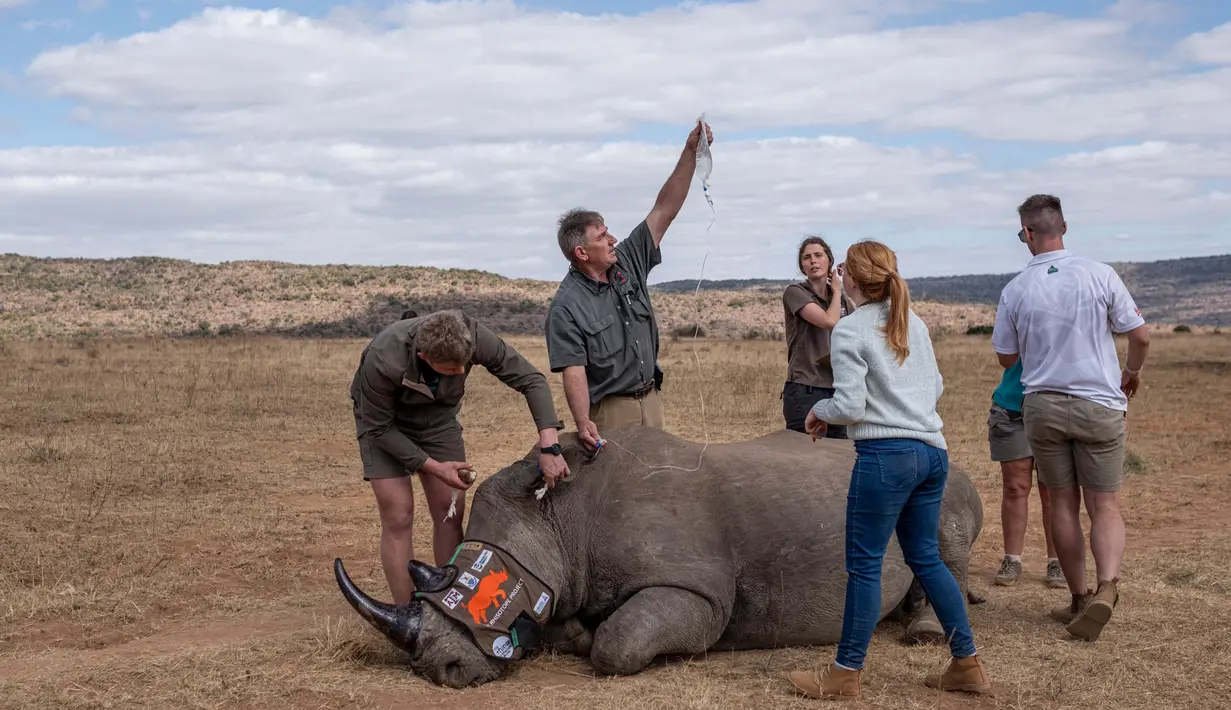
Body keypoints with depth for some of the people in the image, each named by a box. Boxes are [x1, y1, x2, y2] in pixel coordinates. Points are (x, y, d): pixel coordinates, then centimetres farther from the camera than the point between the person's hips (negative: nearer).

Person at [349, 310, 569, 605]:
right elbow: (379, 428, -24)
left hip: (438, 419, 4)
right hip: (384, 422, -3)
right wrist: (433, 467, -25)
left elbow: (532, 380, -25)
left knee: (450, 511, -1)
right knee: (399, 516, -10)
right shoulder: (383, 362, -39)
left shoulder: (474, 337, -32)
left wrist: (549, 447, -35)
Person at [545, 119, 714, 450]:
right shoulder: (567, 306, -16)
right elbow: (573, 371, -21)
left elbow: (664, 210, 1)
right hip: (609, 412, -7)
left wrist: (690, 152, -7)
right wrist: (583, 423, -36)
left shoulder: (628, 263, 2)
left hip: (650, 400, 7)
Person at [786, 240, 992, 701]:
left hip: (886, 455, -8)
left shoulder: (849, 330, -9)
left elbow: (850, 406, -13)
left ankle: (846, 675, 9)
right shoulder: (913, 322, 13)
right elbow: (936, 386, 20)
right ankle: (967, 666, 20)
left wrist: (819, 411, 6)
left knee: (864, 564, 0)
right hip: (932, 452, 8)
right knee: (926, 558, 16)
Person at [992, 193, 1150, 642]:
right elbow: (1140, 336, -2)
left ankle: (1079, 599, 18)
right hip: (1099, 404, -1)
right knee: (1104, 505, 4)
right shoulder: (1099, 275, -8)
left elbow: (1006, 357, 7)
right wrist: (1132, 372, 18)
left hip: (1042, 404, 1)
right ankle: (1107, 586, -19)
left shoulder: (1015, 290, -4)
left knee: (1063, 503, 12)